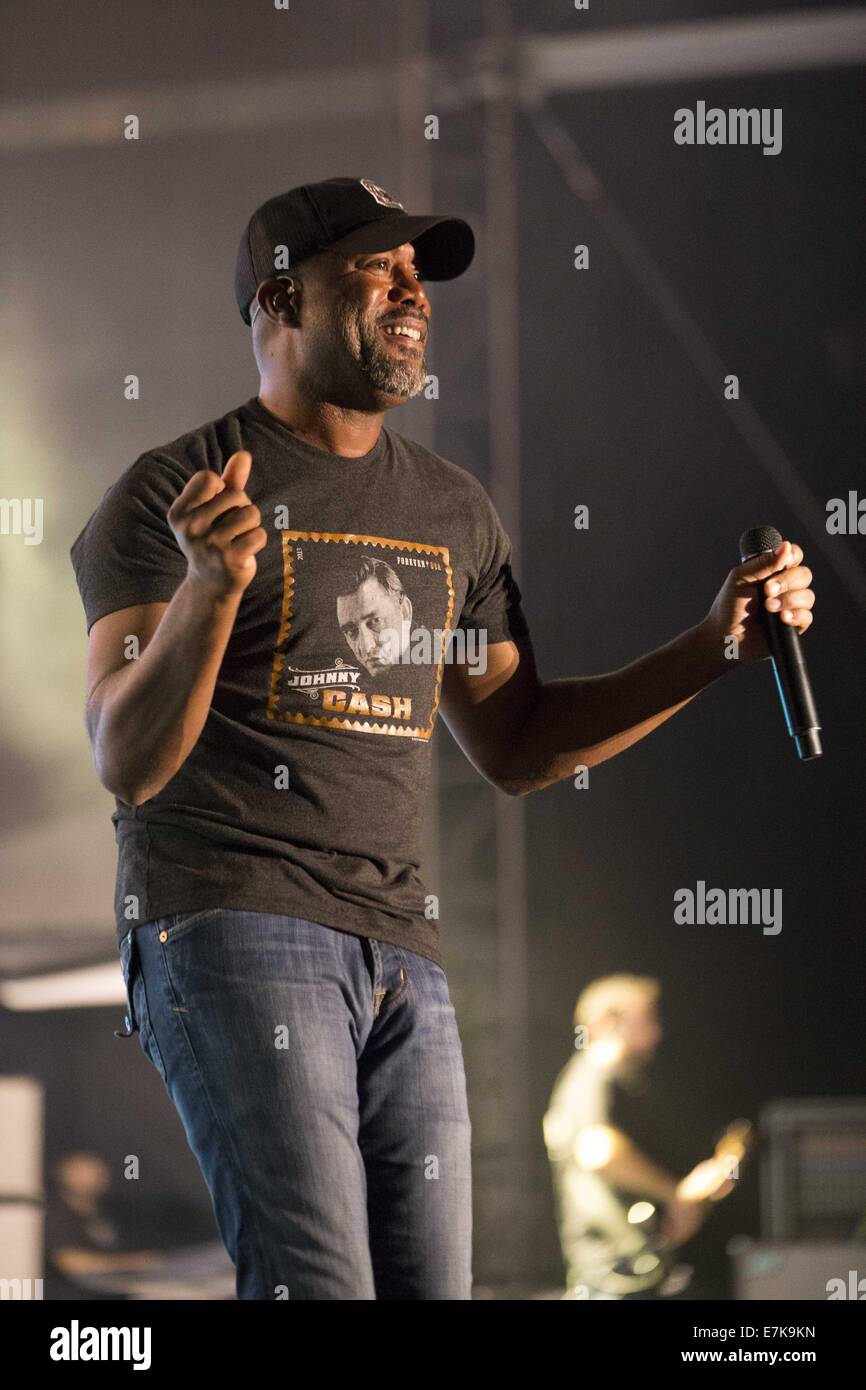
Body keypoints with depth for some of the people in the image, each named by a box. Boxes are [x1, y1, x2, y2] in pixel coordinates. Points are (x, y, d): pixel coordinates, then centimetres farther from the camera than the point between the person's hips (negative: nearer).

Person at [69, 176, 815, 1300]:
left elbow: (514, 747, 23)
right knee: (317, 1289, -18)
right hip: (231, 923, -7)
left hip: (402, 950, 7)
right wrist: (210, 588, -27)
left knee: (432, 1290, 3)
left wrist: (715, 646, 13)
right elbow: (128, 764, -10)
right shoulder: (173, 494, -1)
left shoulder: (455, 511, 18)